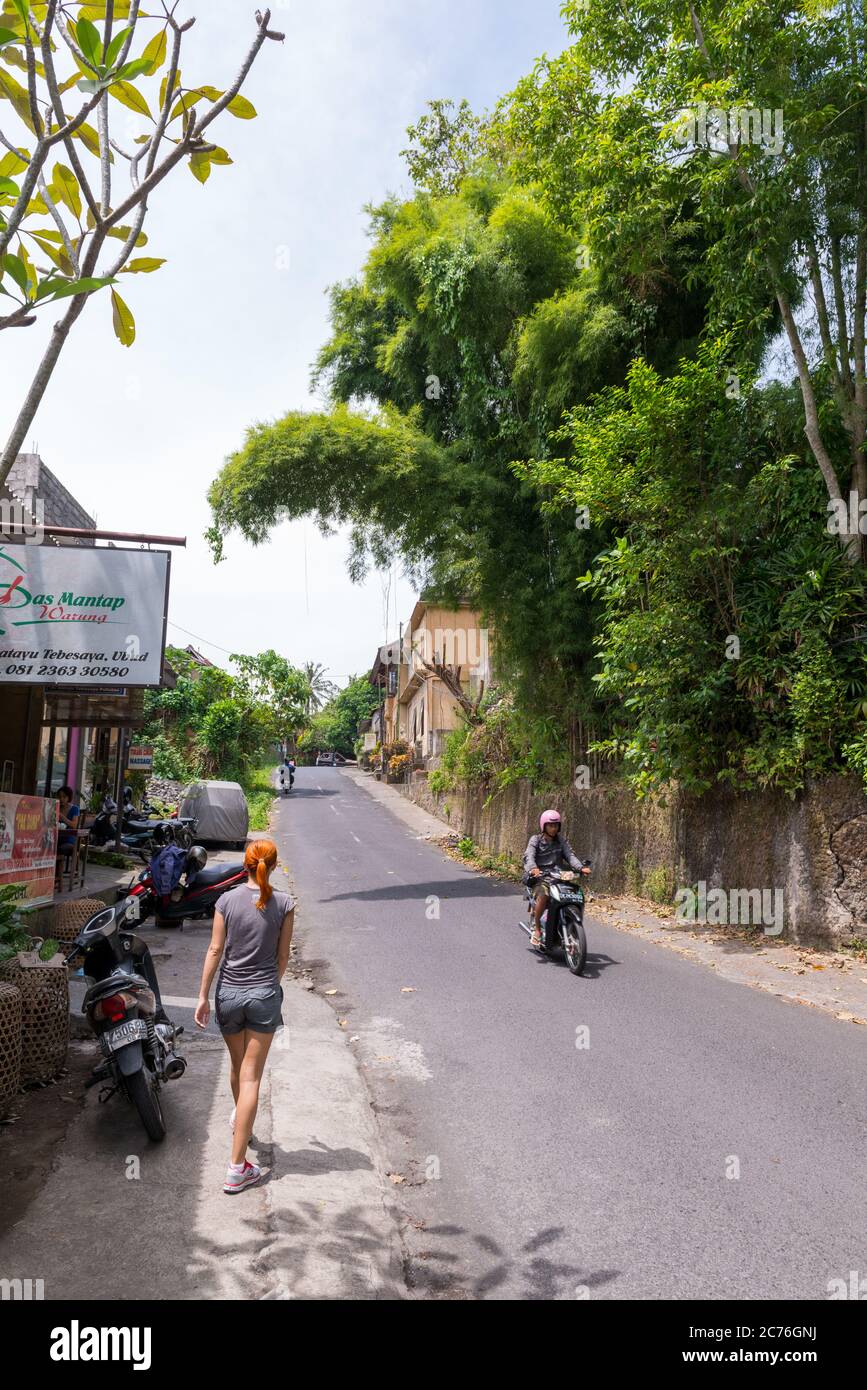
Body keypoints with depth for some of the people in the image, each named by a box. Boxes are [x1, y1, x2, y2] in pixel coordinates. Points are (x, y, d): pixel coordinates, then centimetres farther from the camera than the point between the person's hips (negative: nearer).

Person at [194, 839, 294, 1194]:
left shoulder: (227, 901, -7)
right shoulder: (284, 904, -9)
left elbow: (215, 950, -5)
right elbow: (282, 956, -1)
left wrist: (203, 996, 2)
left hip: (229, 992, 2)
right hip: (264, 995, -2)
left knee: (237, 1065, 24)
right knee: (251, 1077, 2)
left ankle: (240, 1122, 52)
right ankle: (237, 1167, 1)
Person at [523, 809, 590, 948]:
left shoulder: (561, 840, 16)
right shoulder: (535, 840, 3)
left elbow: (570, 855, 4)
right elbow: (529, 856, -13)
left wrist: (580, 867, -16)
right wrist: (533, 868, -35)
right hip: (540, 876, -4)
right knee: (544, 894, -33)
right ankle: (537, 929, -18)